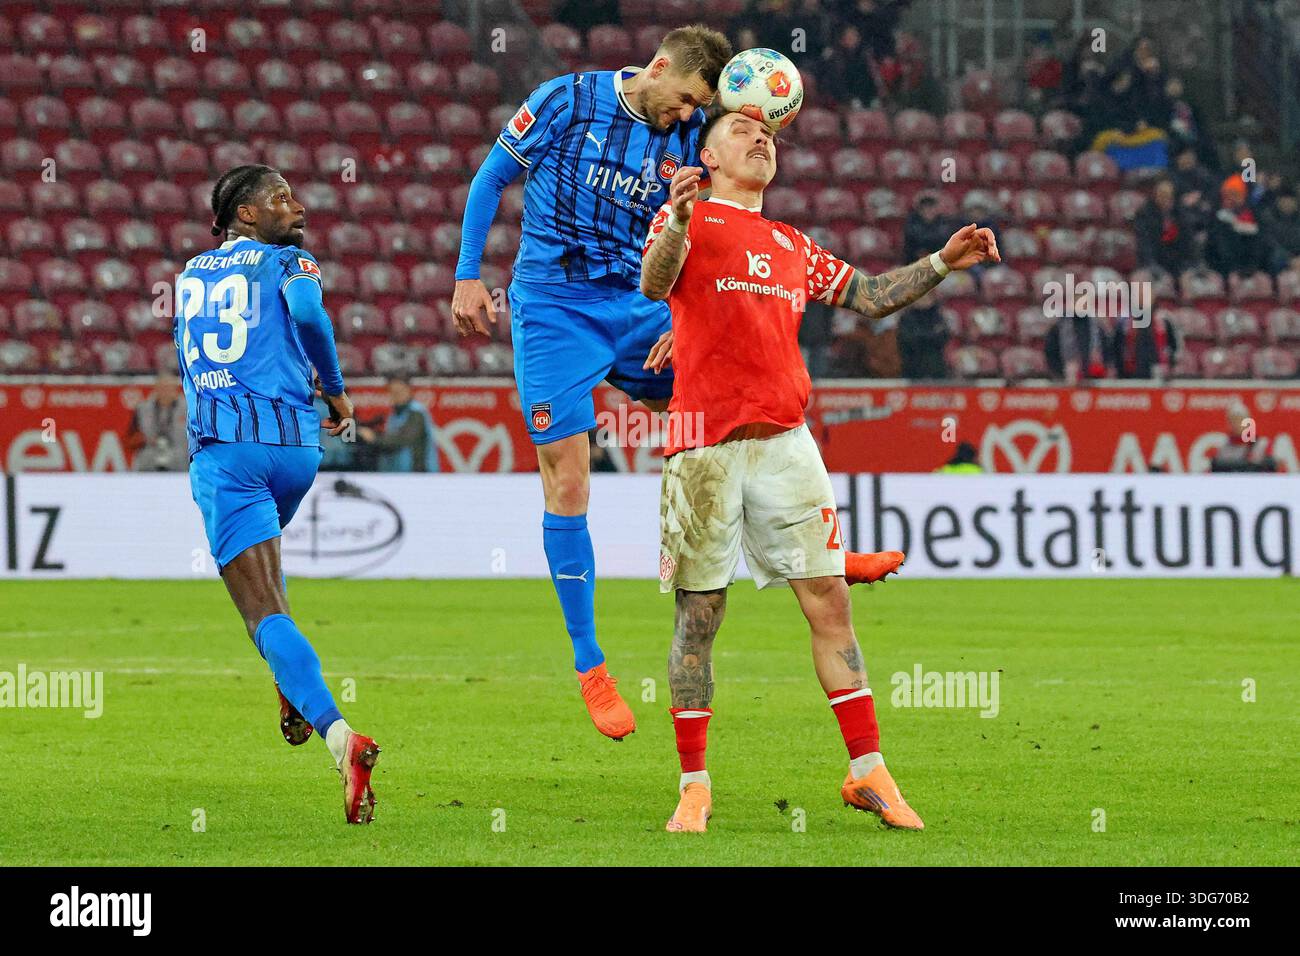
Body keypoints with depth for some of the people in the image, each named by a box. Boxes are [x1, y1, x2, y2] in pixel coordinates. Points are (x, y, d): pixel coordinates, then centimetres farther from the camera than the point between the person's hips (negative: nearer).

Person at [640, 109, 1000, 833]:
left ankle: (870, 774, 3)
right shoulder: (687, 218, 7)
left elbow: (869, 297, 29)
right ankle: (694, 786, 7)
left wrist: (942, 264, 16)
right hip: (706, 444, -4)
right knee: (698, 616, 0)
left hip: (784, 440, 4)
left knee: (830, 600, -1)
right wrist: (678, 223, -32)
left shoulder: (794, 247, 23)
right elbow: (654, 283, -12)